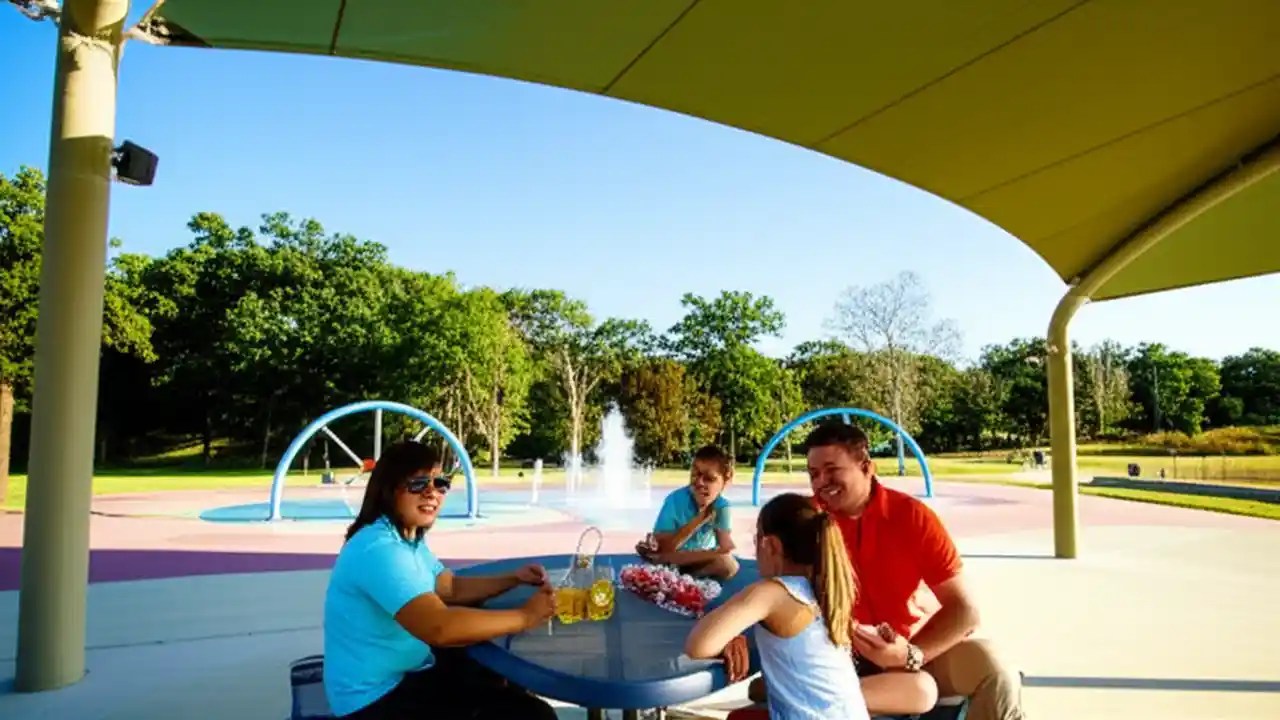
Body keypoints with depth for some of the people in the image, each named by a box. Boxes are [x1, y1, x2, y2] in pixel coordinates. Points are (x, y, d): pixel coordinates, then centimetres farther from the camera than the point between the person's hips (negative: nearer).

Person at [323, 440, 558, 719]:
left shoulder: (410, 539, 5)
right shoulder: (379, 550, -28)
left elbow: (451, 587, 17)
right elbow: (438, 627, -38)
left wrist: (512, 579, 2)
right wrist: (524, 616, -28)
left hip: (408, 670, 10)